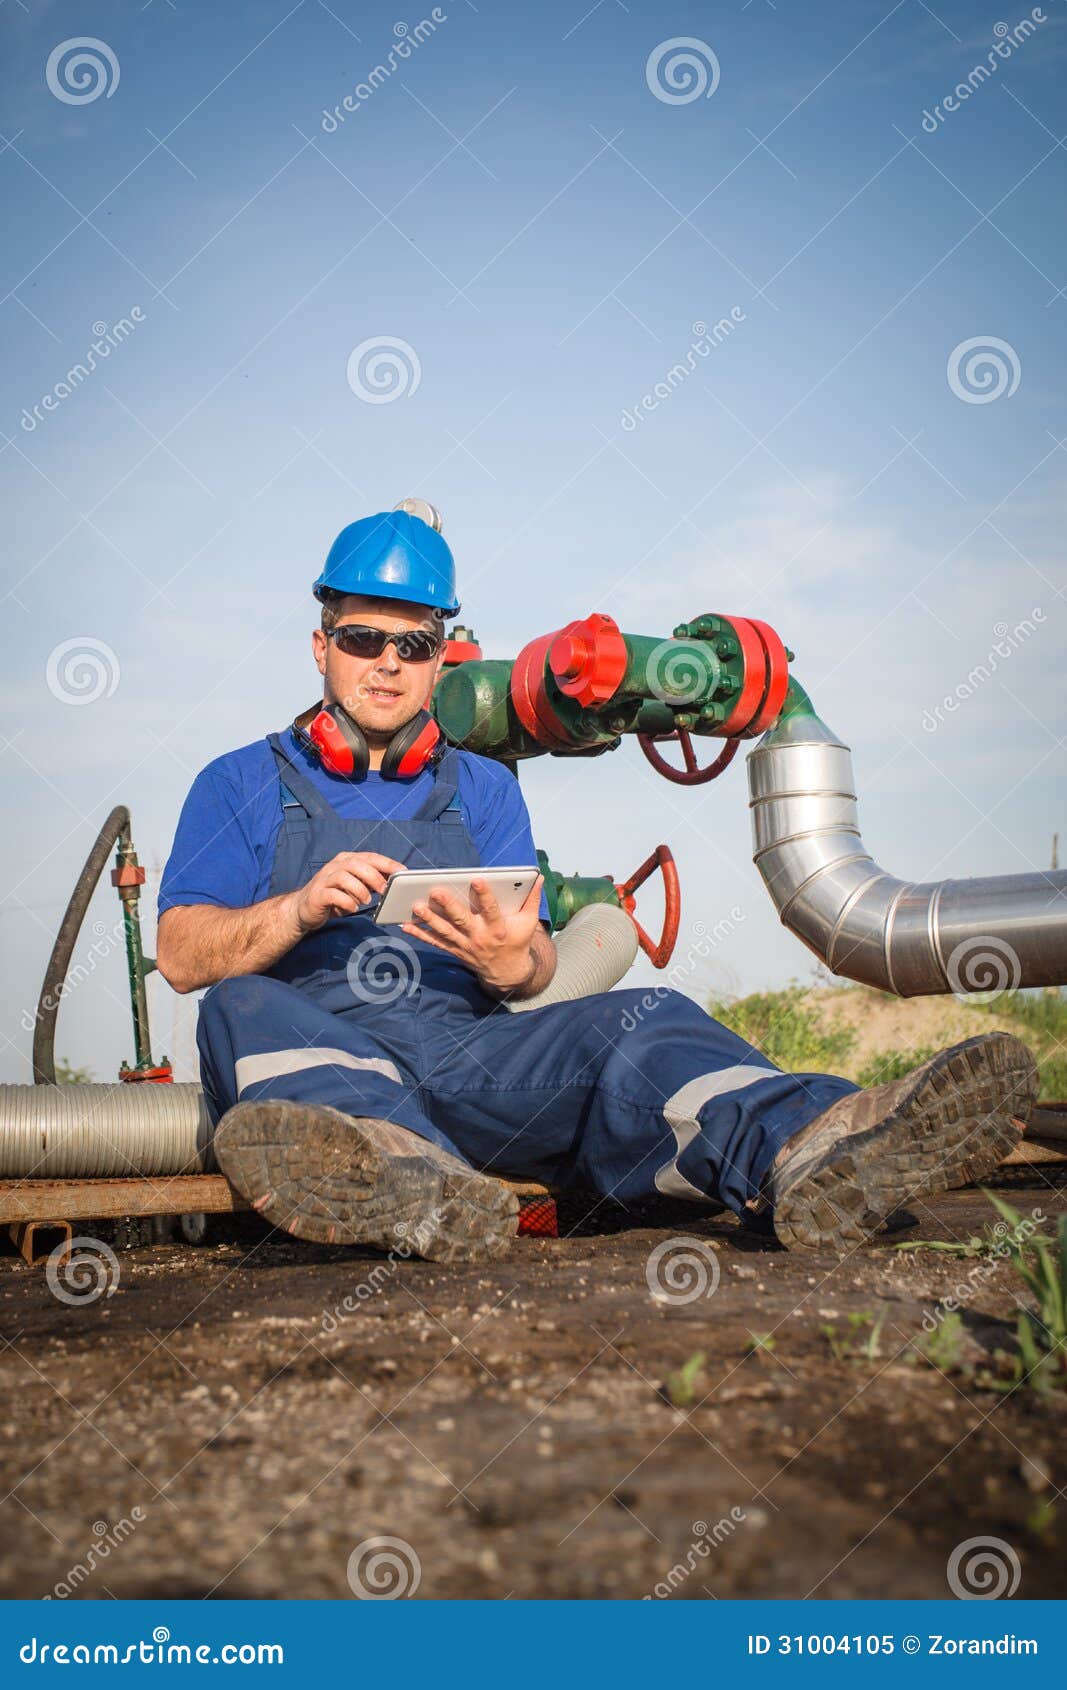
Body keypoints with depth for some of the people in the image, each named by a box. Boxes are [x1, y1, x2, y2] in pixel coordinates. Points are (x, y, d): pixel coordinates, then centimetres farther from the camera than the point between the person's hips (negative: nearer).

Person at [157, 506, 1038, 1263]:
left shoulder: (485, 789, 23)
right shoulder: (243, 784, 17)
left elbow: (537, 970, 11)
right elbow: (182, 956, 4)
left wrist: (512, 961, -15)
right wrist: (301, 909, -15)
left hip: (467, 1049, 2)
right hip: (313, 1045, -1)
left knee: (633, 1023, -27)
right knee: (245, 1012, -35)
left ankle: (807, 1152, -58)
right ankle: (414, 1180, -66)